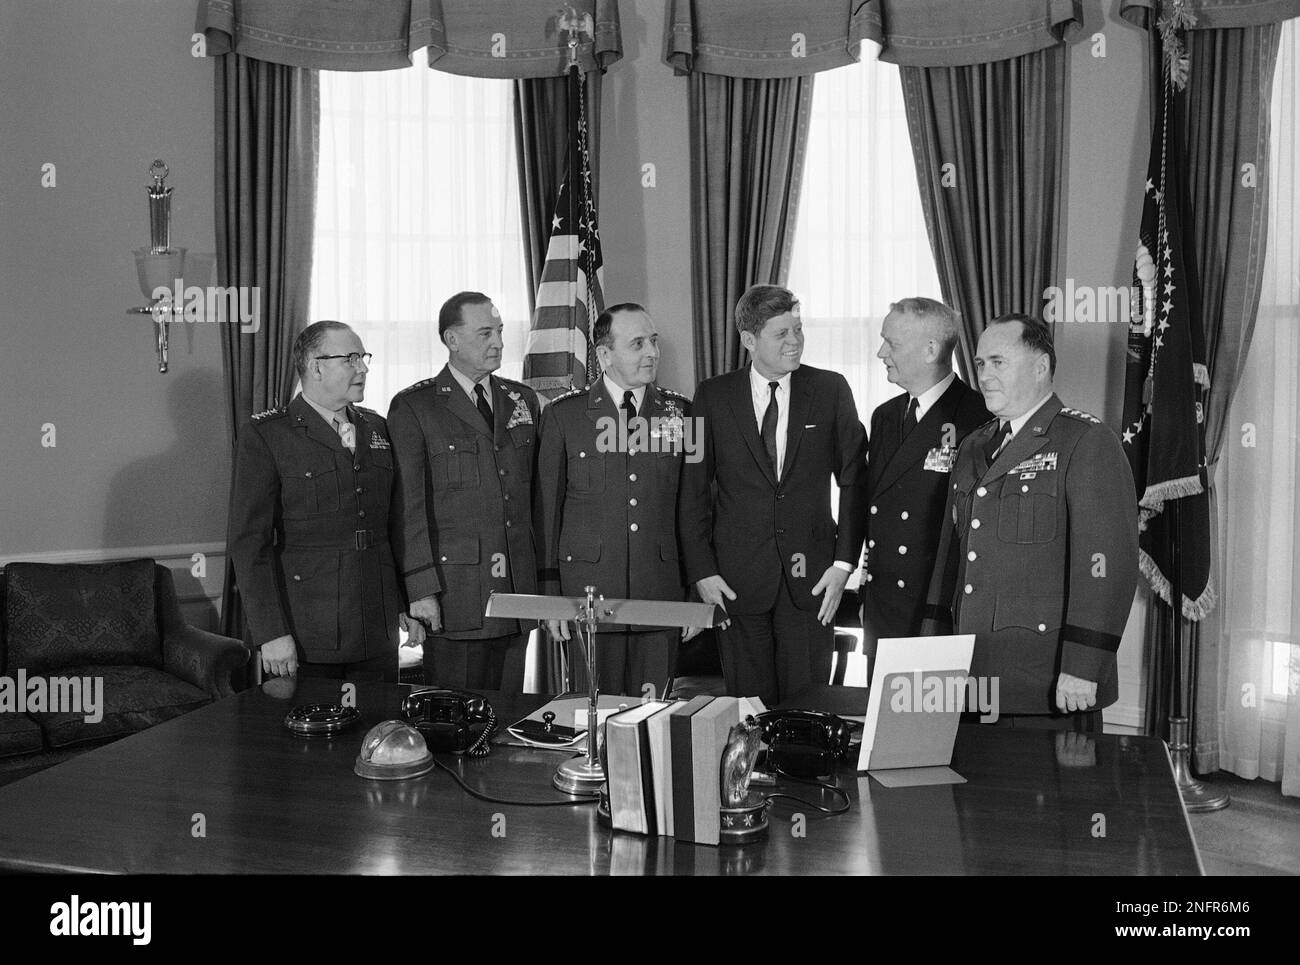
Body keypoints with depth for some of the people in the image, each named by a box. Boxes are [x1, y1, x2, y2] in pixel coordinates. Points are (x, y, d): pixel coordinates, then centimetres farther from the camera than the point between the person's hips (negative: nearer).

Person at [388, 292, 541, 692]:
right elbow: (409, 507, -6)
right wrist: (421, 589, -11)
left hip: (518, 587, 4)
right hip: (454, 591, -4)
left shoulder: (523, 400, 13)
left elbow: (533, 493, 14)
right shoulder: (413, 407, -2)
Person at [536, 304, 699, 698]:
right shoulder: (563, 414, 2)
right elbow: (547, 508, 4)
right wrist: (550, 595, 0)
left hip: (662, 588, 1)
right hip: (589, 586, -1)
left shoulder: (679, 412, 7)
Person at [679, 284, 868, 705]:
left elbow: (854, 480, 5)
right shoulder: (713, 396, 2)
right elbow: (693, 491, 3)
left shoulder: (830, 390, 3)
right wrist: (701, 571, -3)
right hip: (737, 578, 0)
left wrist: (844, 562, -2)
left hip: (811, 576, 0)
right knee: (748, 703, 5)